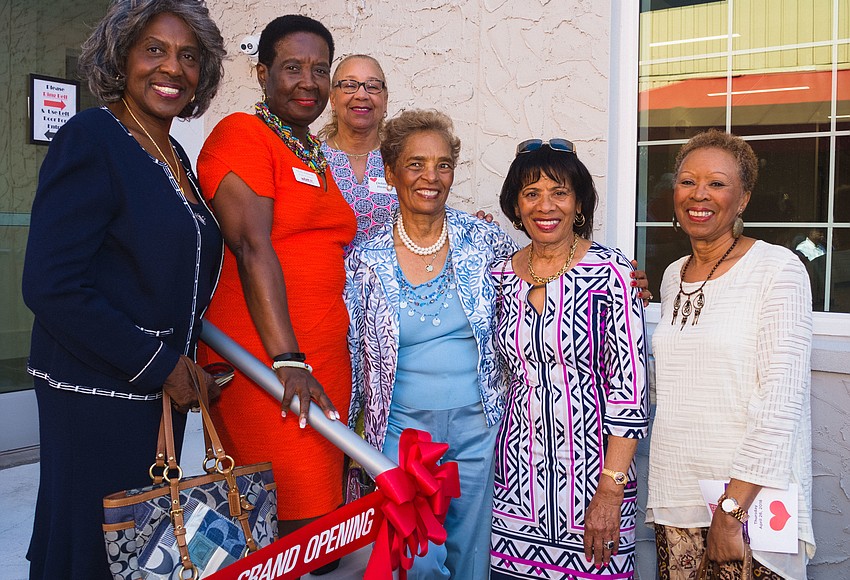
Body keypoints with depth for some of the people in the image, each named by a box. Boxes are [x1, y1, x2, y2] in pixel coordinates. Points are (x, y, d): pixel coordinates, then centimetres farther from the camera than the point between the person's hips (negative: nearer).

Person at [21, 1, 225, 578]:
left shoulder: (175, 156, 11)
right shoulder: (89, 141, -14)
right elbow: (51, 287, -21)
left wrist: (181, 362, 8)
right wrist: (159, 364, -16)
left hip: (162, 386, 8)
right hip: (97, 394, -8)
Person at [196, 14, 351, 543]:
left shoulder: (315, 155, 20)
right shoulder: (242, 134, -4)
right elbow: (252, 248, -15)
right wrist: (287, 360, -21)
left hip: (326, 359, 8)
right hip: (263, 360, -8)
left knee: (323, 517, 9)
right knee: (285, 526, -8)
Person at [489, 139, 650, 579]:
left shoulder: (611, 272, -10)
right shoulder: (501, 275, 3)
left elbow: (629, 388, -12)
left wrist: (611, 491, -15)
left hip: (591, 473, -3)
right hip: (517, 479, 4)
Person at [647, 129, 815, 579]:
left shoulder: (778, 268, -9)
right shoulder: (673, 276, 10)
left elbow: (781, 398, -16)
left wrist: (731, 509, -20)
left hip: (750, 502, -5)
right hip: (674, 494, 5)